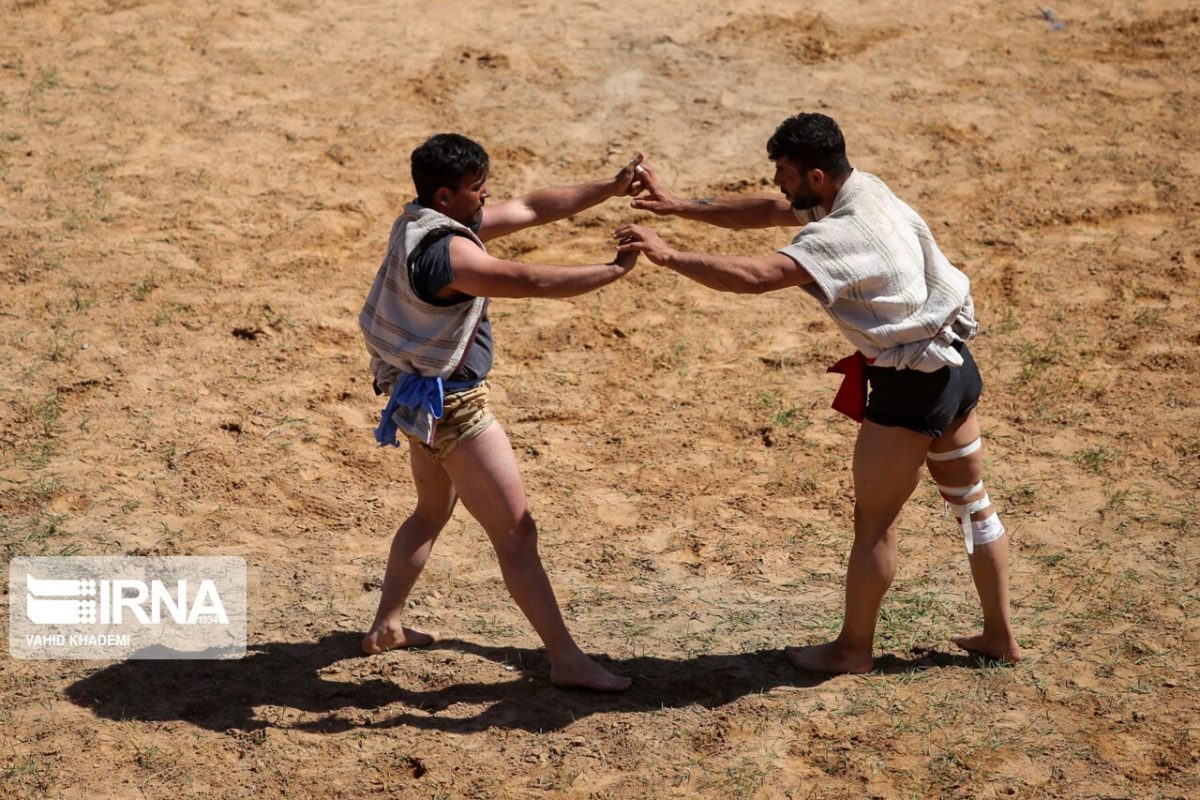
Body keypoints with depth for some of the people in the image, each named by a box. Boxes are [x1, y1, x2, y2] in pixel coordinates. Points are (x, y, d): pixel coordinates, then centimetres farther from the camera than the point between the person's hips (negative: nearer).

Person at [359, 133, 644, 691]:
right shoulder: (447, 252, -26)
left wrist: (609, 189, 0)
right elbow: (534, 281, -30)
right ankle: (566, 660, 1)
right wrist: (616, 270, -21)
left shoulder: (429, 222, 4)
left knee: (433, 511, 29)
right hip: (451, 405, -11)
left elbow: (532, 209, 6)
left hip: (423, 397, 11)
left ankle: (387, 626, 38)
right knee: (515, 532, -5)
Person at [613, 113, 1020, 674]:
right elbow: (763, 212, 9)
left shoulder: (844, 234, -25)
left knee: (873, 520, 5)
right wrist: (679, 207, 2)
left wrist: (667, 255, -33)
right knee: (971, 501, 18)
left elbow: (756, 276, -37)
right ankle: (1000, 635, 30)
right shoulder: (860, 191, 3)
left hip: (912, 384, -10)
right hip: (954, 367, 10)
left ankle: (852, 649, 19)